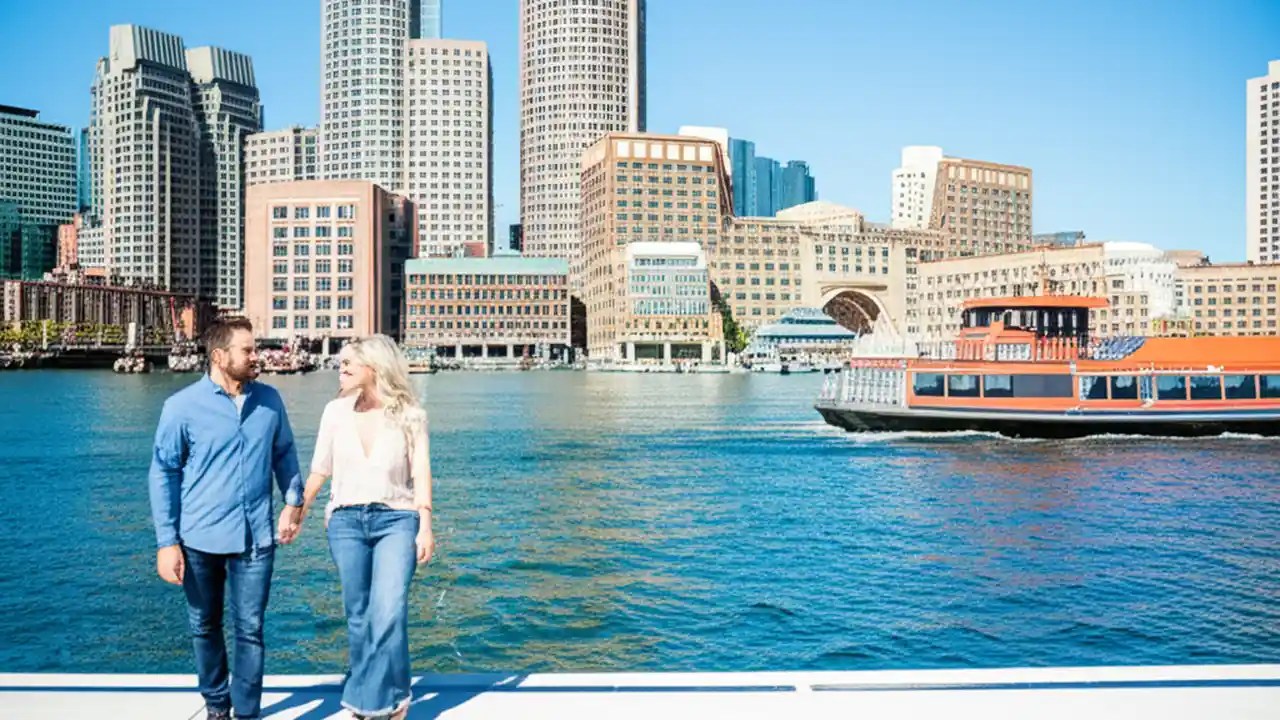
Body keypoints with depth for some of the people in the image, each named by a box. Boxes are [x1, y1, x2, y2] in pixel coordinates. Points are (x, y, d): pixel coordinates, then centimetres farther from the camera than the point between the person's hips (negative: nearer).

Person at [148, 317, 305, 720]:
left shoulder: (269, 400, 1)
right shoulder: (183, 406, -7)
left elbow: (284, 453, 13)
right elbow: (163, 473, -4)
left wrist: (293, 501, 0)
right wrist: (166, 542, -7)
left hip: (255, 537, 1)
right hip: (200, 539, -1)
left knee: (250, 629, 5)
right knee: (205, 627, 16)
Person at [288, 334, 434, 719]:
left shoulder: (409, 414, -1)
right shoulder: (336, 411, 6)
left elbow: (420, 472, -4)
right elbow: (319, 470, 13)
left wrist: (425, 526, -12)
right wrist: (298, 514, 15)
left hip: (396, 519, -3)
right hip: (346, 519, 3)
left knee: (389, 612, -14)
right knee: (358, 614, 7)